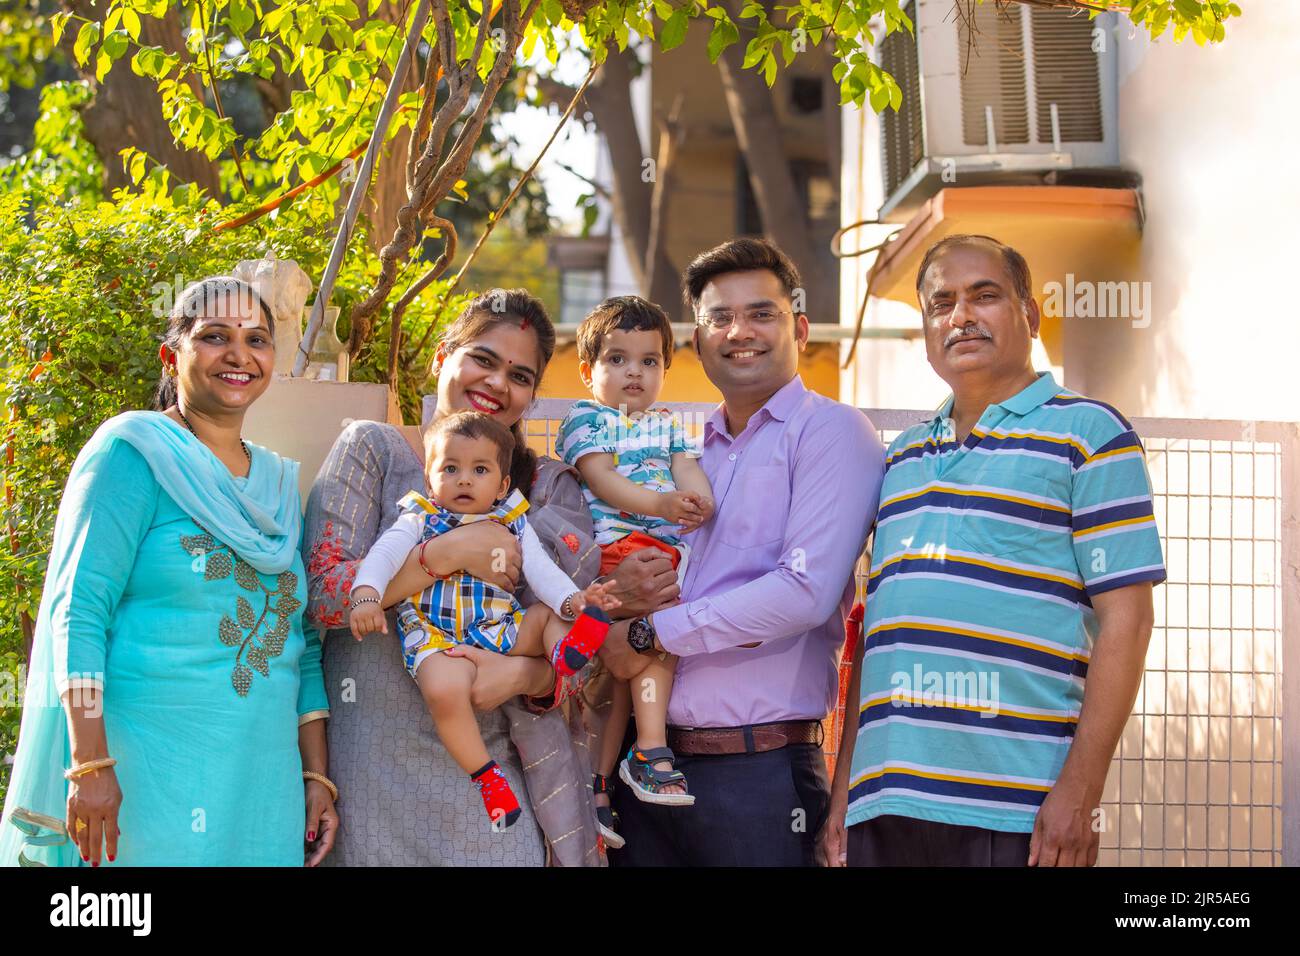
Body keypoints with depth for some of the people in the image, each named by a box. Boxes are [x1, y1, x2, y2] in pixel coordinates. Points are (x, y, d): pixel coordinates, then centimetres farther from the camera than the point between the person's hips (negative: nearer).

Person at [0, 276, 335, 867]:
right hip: (139, 781, -6)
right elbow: (77, 611, -11)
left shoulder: (281, 484, 15)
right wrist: (90, 765, -19)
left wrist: (315, 777, 10)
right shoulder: (135, 453, -4)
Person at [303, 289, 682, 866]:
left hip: (497, 777, 2)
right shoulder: (372, 449, 3)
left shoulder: (549, 489, 10)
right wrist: (448, 553, -18)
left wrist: (525, 674, -17)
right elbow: (321, 593, -9)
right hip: (379, 773, -2)